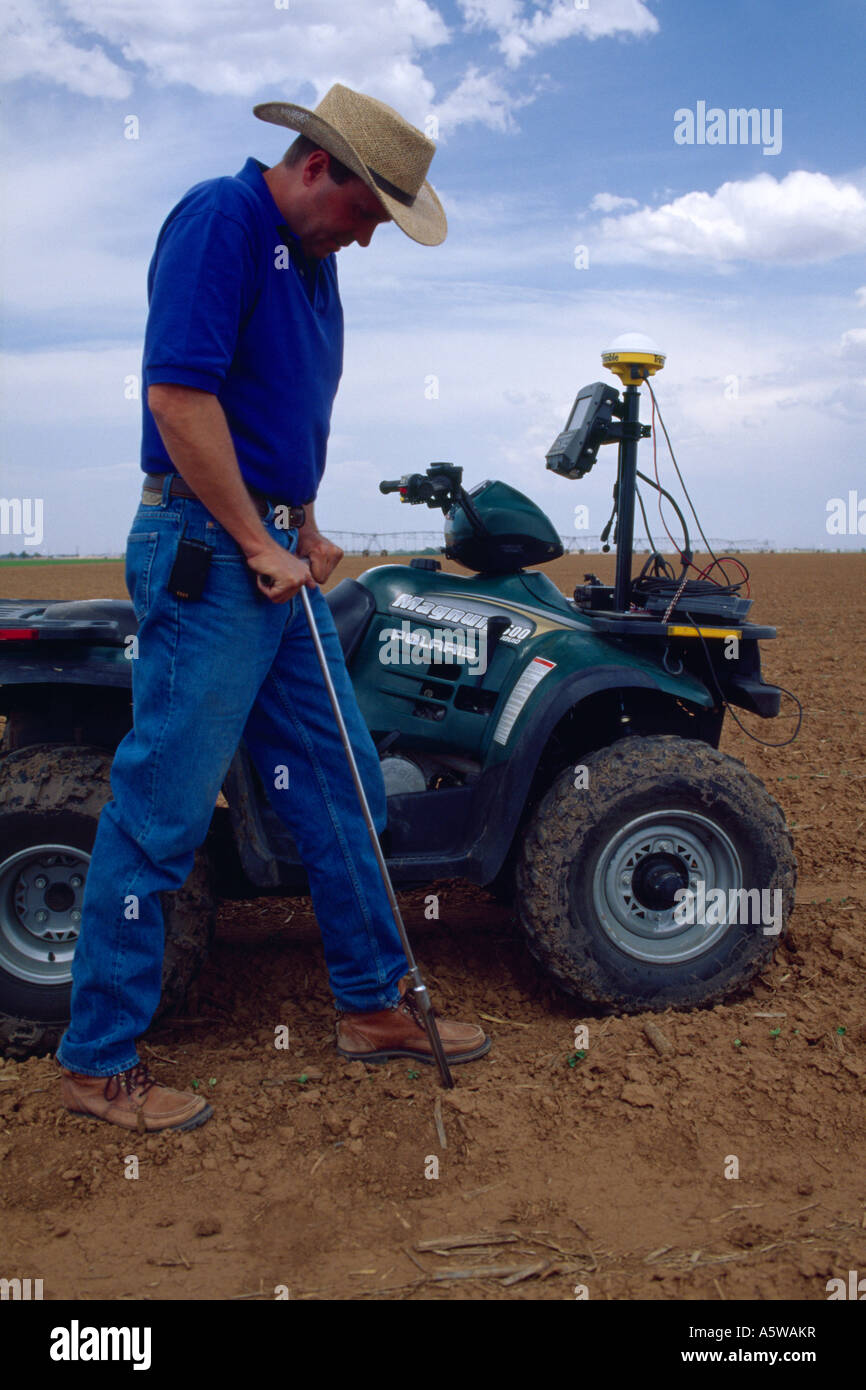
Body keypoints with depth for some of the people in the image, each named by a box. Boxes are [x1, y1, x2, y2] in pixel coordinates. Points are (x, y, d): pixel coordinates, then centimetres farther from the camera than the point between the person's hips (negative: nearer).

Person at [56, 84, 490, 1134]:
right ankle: (97, 1058, 11)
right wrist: (260, 545, -16)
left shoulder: (311, 256, 19)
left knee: (337, 780, 12)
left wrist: (306, 527, 13)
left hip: (273, 557, 10)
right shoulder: (219, 218, -10)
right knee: (161, 808, -4)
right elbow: (178, 394, -20)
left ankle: (374, 1001, 26)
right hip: (205, 554, -9)